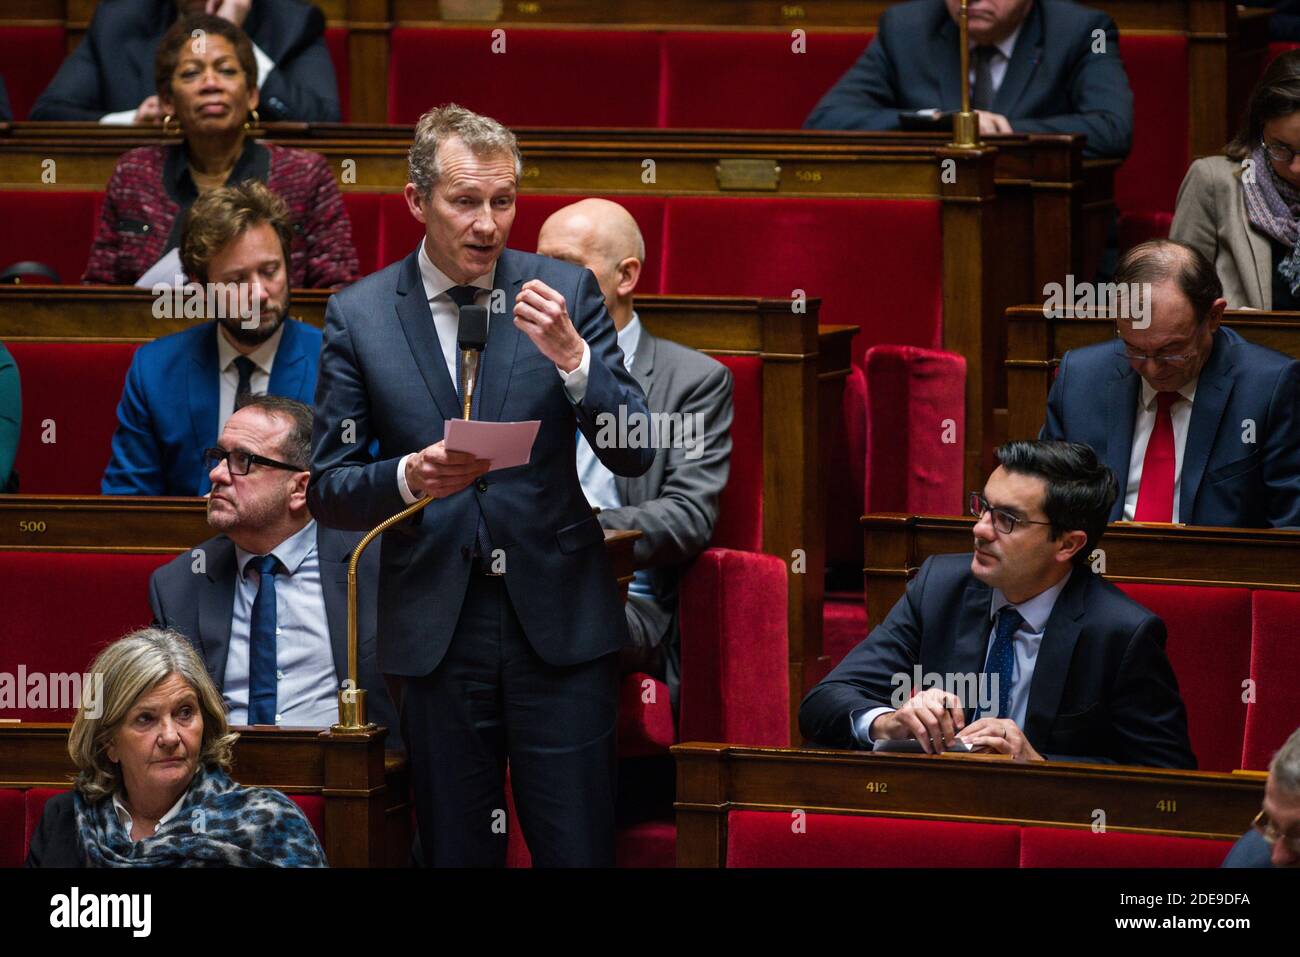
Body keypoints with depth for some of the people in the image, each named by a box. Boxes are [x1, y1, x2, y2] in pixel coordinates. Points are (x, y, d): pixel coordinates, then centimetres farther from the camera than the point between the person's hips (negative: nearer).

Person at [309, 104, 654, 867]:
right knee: (457, 854, 9)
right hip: (436, 629, 1)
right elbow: (329, 489, 4)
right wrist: (409, 477, -16)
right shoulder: (360, 316, 3)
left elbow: (635, 455, -2)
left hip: (558, 626, 0)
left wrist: (572, 358, -18)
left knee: (579, 850, -1)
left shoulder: (565, 293, 2)